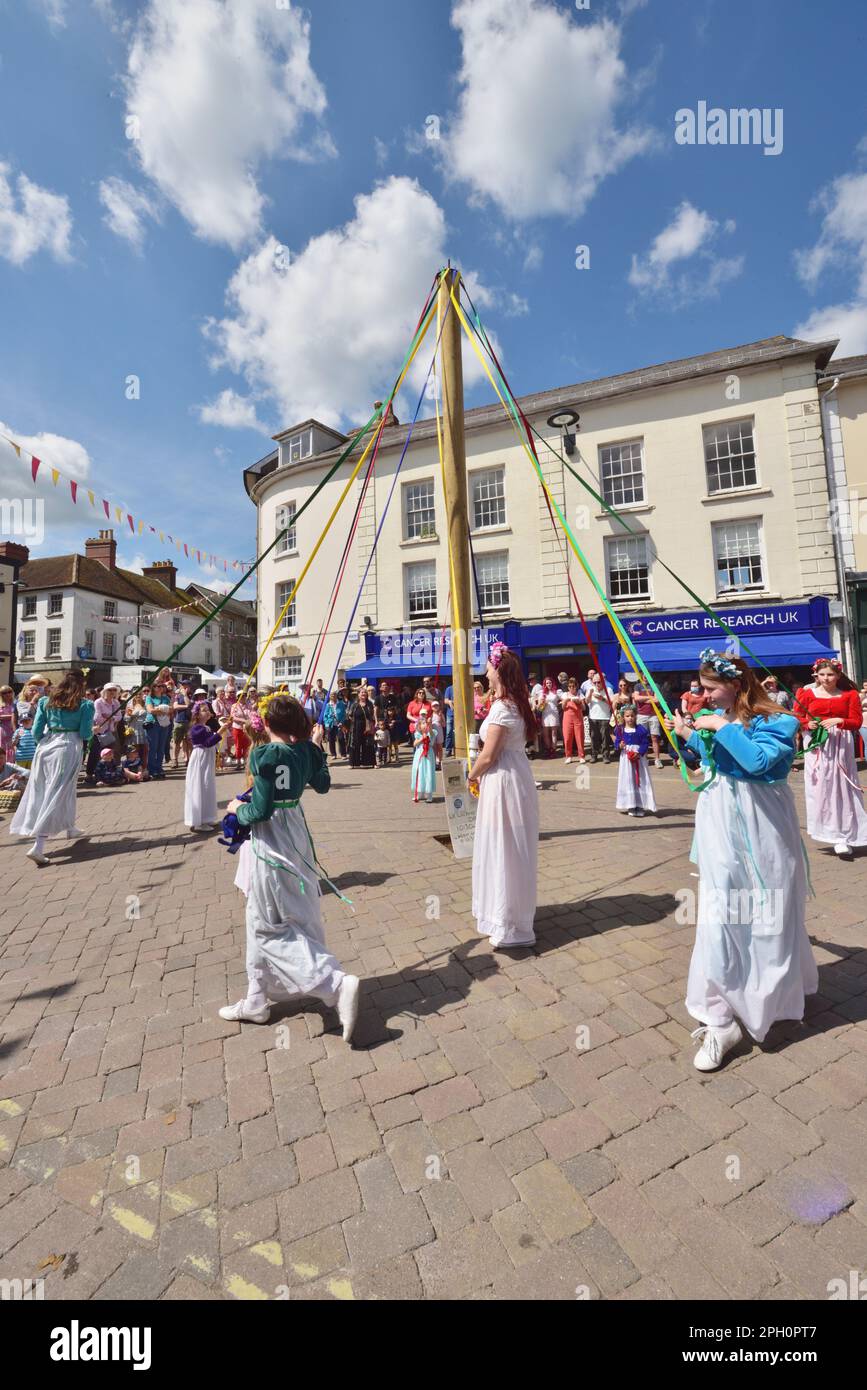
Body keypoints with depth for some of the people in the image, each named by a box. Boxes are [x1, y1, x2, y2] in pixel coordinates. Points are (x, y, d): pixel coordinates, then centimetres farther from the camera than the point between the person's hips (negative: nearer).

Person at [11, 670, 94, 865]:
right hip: (69, 748, -5)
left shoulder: (46, 701, 7)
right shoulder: (85, 705, -4)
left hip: (46, 746, 5)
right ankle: (38, 846, -4)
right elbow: (85, 734, -7)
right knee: (57, 792, 1)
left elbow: (36, 731, 6)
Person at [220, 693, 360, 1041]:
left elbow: (261, 810, -20)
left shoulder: (264, 755, -20)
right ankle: (257, 1002, 37)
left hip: (270, 843, -7)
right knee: (263, 922, 22)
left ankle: (337, 984, -8)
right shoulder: (306, 750, -1)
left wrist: (238, 809, -1)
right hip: (297, 837, 7)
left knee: (271, 928, 5)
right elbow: (322, 785, 14)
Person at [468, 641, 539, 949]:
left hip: (502, 780, -10)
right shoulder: (515, 703, 10)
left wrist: (472, 776, -2)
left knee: (503, 851, 1)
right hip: (515, 774, 10)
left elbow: (488, 755, -18)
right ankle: (504, 913, 37)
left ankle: (509, 926, 14)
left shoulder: (501, 708, -19)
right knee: (509, 851, 20)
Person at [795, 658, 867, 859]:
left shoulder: (849, 694, 3)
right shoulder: (807, 694, 2)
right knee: (820, 787, -1)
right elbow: (797, 717, 8)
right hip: (816, 745, 0)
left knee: (841, 788, 0)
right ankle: (838, 836, 13)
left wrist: (839, 721, -18)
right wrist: (808, 724, -12)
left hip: (841, 744, 0)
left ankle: (841, 837, 8)